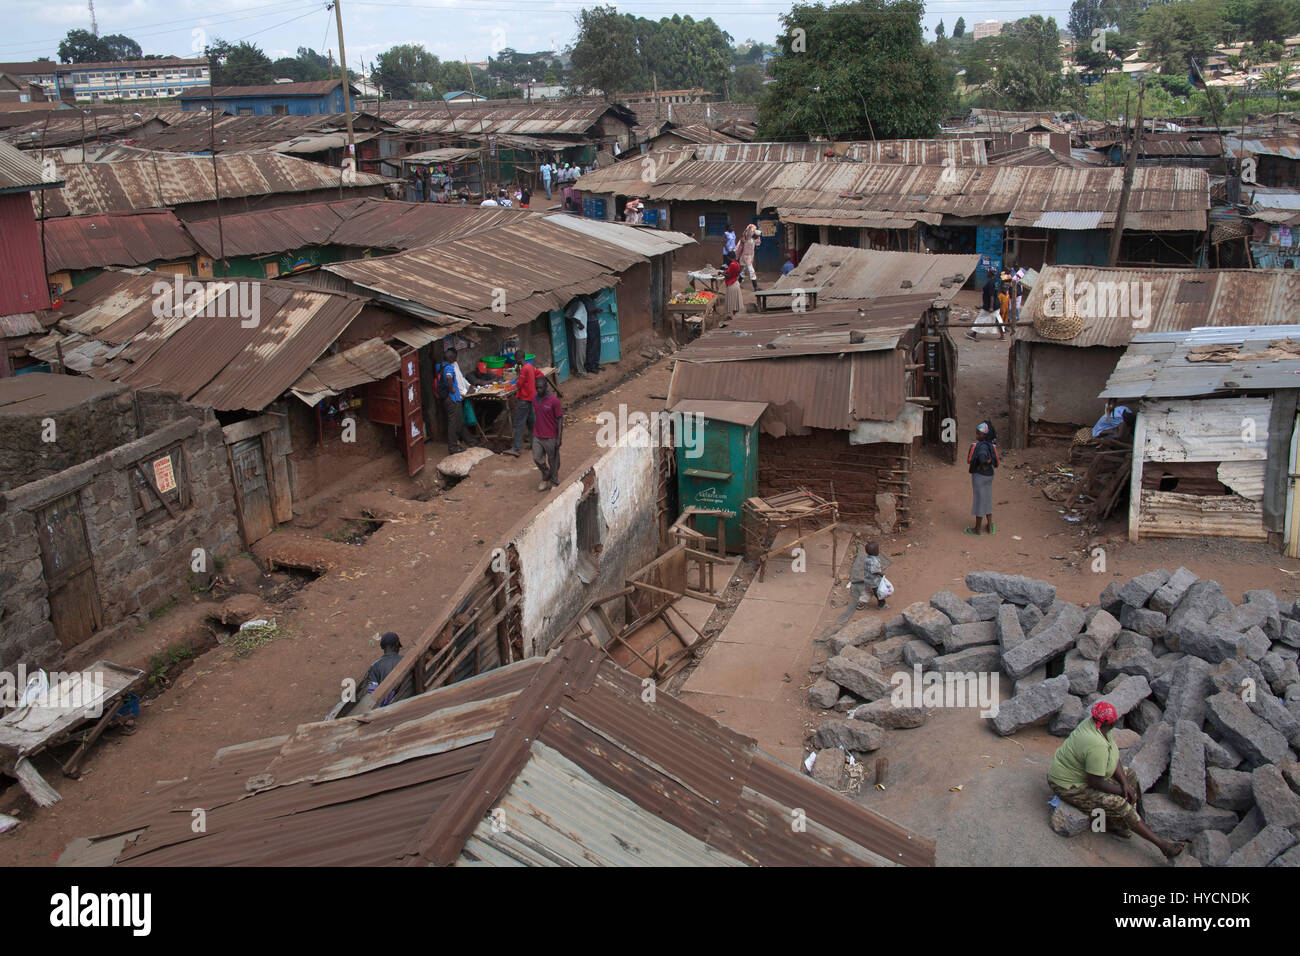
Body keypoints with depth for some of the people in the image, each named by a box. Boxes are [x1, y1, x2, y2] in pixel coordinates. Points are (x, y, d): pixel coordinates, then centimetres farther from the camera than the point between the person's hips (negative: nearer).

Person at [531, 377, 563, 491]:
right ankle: (546, 478, 27)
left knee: (553, 461, 7)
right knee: (537, 458, 3)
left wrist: (559, 438, -15)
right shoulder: (535, 400, 3)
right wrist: (534, 433, 16)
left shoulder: (554, 401, -15)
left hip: (551, 437, -5)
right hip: (537, 436, 5)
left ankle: (554, 482, 24)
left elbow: (560, 419, -12)